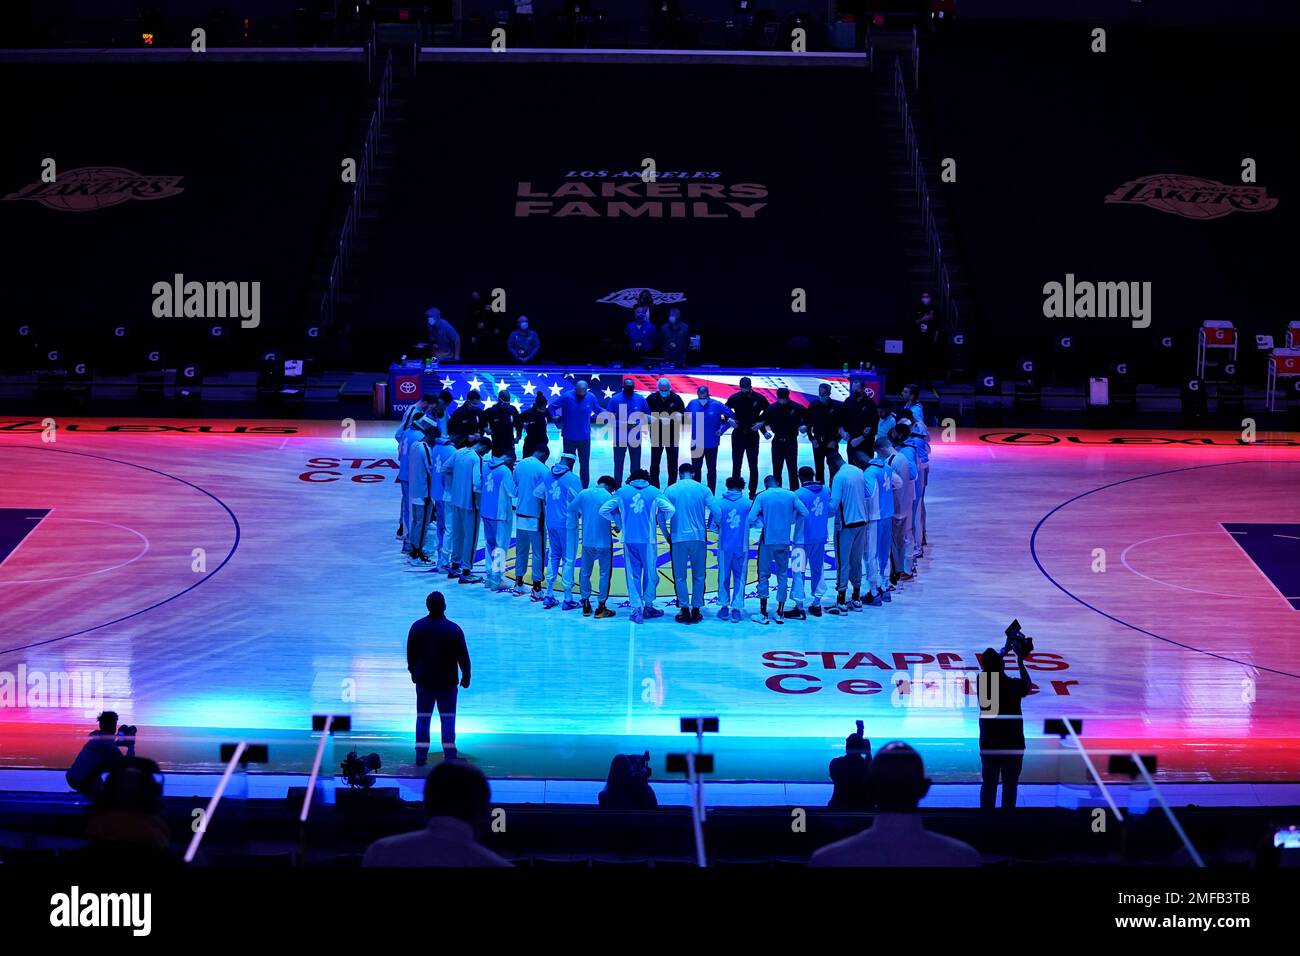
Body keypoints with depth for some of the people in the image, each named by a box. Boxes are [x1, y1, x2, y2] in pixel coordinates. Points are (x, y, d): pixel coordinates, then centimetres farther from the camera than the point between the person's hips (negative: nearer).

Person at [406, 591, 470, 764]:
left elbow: (410, 653, 5)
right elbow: (463, 656, -7)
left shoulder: (417, 627, -5)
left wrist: (413, 672, 21)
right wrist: (466, 677, 6)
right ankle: (449, 756, 2)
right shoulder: (454, 629, -13)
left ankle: (421, 756, 8)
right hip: (448, 682, -2)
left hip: (424, 680, 2)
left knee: (423, 718, 9)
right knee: (448, 719, 5)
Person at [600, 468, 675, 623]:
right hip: (648, 540, -1)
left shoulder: (622, 492, 6)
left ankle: (637, 608, 1)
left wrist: (618, 521, 16)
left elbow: (604, 510, 1)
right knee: (650, 573, 13)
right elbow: (670, 509, -7)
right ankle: (648, 606, 18)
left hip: (628, 540, 1)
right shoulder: (654, 492, 3)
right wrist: (659, 521, 11)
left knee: (632, 574, 7)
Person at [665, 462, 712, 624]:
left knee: (680, 576, 6)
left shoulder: (671, 490, 1)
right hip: (698, 538, 1)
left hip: (678, 538, -1)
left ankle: (684, 610, 2)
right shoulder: (703, 489, 2)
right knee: (698, 576, 9)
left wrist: (667, 534, 8)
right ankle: (696, 610, 8)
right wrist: (707, 529, 12)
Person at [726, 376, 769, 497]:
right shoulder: (735, 398, -5)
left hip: (753, 435, -1)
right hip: (738, 435, 1)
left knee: (753, 466, 3)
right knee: (736, 465, 3)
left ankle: (753, 492, 10)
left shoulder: (759, 399, -6)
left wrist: (760, 423, -7)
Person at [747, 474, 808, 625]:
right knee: (782, 575, 10)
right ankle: (780, 613, 9)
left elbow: (751, 518, -11)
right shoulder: (790, 495, 4)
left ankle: (763, 614, 1)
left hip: (767, 540, -2)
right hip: (784, 541, 2)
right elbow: (805, 513, -1)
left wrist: (760, 522, 11)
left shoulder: (762, 497, -2)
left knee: (763, 574, 5)